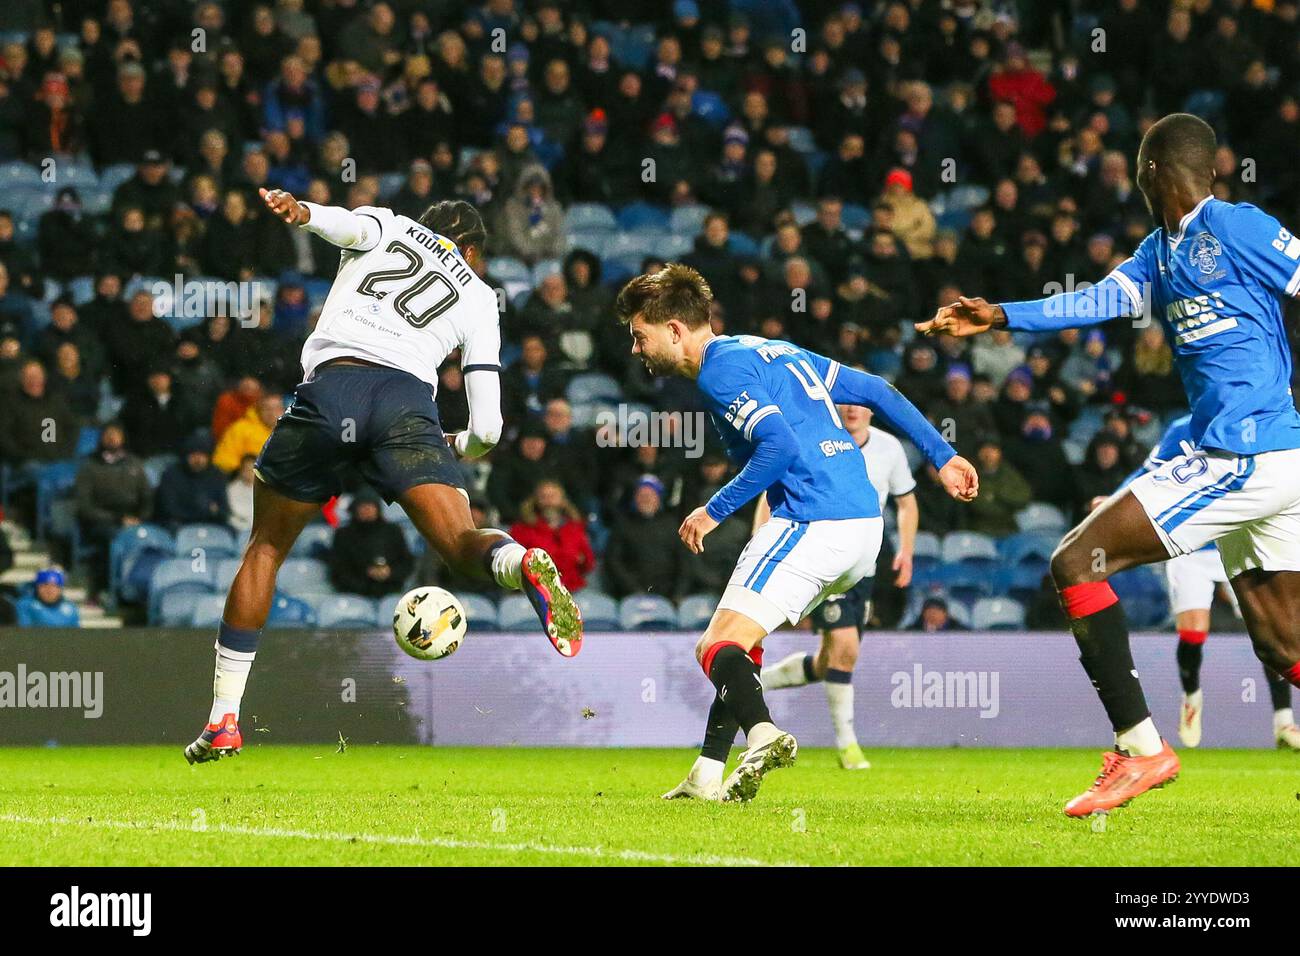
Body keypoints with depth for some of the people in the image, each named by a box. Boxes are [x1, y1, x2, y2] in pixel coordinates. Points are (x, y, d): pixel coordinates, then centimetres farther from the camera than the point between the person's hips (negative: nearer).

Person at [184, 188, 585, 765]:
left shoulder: (388, 226, 29)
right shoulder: (478, 296, 28)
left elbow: (355, 225, 0)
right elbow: (486, 428, 20)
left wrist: (302, 213, -21)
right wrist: (457, 447, 42)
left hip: (327, 386, 0)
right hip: (407, 400, 0)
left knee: (266, 547, 16)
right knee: (463, 545, -8)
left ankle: (223, 721, 16)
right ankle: (523, 564, -45)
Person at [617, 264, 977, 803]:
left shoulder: (719, 369, -5)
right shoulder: (770, 351, 23)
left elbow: (779, 445, -19)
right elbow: (875, 392, 23)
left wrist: (715, 511, -10)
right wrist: (943, 457, 23)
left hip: (812, 524, -10)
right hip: (865, 522, 10)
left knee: (718, 648, -13)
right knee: (739, 639, 20)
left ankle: (762, 733, -41)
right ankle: (708, 776, 16)